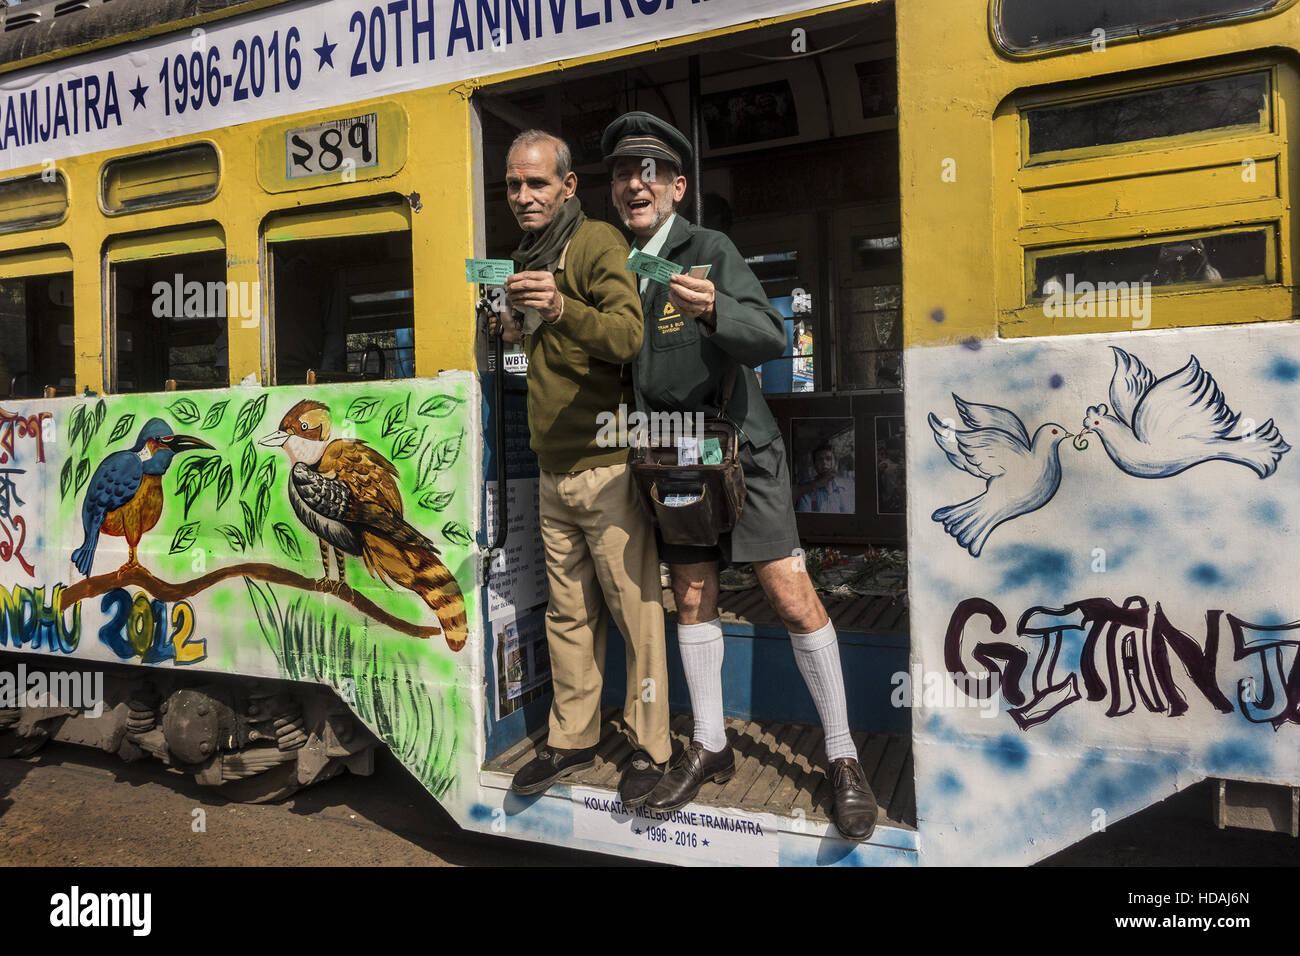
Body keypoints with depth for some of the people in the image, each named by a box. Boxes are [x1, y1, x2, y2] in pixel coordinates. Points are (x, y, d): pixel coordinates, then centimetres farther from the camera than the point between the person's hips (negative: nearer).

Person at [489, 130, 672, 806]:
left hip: (607, 464, -7)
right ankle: (571, 739, 24)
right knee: (568, 612, 13)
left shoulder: (597, 243, -5)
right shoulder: (528, 258, 19)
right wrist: (518, 332, 14)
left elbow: (629, 336, -23)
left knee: (634, 609, -1)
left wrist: (561, 309, -36)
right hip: (553, 471, 8)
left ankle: (650, 746, 12)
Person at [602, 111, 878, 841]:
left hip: (740, 449, -5)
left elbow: (771, 339, -19)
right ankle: (710, 747, 24)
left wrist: (713, 309, -35)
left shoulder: (710, 250, -8)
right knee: (693, 598, 9)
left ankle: (844, 758, 8)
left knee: (793, 599, -6)